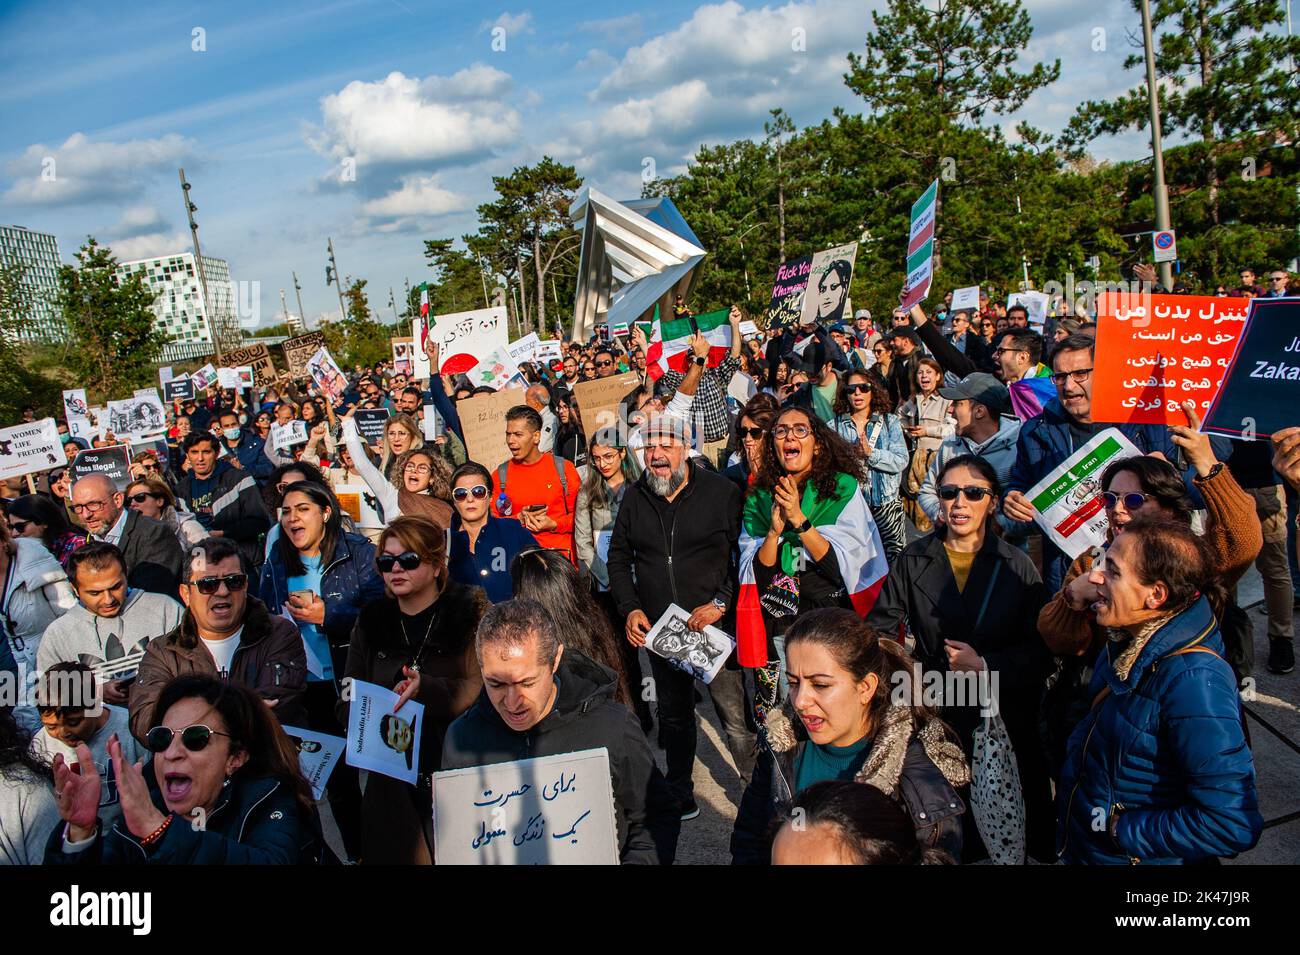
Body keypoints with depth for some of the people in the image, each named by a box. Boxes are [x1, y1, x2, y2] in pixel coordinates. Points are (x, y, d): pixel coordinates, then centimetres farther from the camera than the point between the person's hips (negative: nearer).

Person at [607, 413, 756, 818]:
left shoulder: (721, 491, -7)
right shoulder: (634, 498, 5)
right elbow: (618, 557, 13)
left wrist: (721, 603, -15)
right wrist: (630, 608, 0)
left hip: (715, 628, -4)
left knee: (736, 717, 0)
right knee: (673, 716, 18)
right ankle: (680, 797, 34)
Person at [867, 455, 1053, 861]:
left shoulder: (1017, 565, 0)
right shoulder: (913, 560, 2)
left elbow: (1041, 651, -4)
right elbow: (877, 629, 0)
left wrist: (984, 665, -15)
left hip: (1005, 718, 0)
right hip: (936, 717, 1)